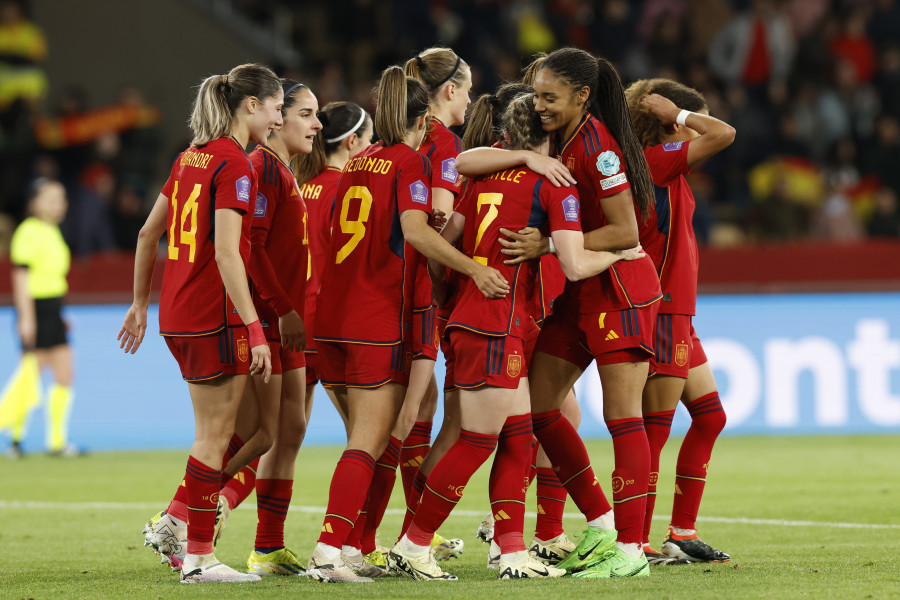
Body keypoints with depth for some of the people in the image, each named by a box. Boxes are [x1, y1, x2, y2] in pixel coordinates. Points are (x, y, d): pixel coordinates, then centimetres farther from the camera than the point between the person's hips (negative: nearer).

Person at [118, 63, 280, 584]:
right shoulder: (235, 164, -14)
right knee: (215, 437, -1)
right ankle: (198, 556, 3)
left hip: (179, 315, 9)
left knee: (224, 429, 18)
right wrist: (256, 330, -22)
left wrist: (141, 303, 25)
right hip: (215, 317, -9)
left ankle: (174, 520, 15)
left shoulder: (193, 156, 12)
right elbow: (226, 254, -21)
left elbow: (149, 233, 17)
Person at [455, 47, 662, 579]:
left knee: (622, 415, -7)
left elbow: (626, 232, -19)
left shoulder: (597, 146, -17)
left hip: (620, 288, -9)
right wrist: (527, 157, -17)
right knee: (538, 405, 6)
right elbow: (466, 163, -1)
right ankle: (601, 526, 15)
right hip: (579, 292, 9)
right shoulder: (554, 143, 7)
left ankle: (630, 550, -5)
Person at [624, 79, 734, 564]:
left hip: (676, 313, 10)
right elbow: (723, 134, -21)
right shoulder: (656, 160, -15)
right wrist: (673, 111, -10)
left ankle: (682, 532, 17)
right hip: (661, 310, -10)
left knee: (710, 416, 14)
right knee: (655, 427, -7)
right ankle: (636, 543, -4)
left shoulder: (663, 168, 12)